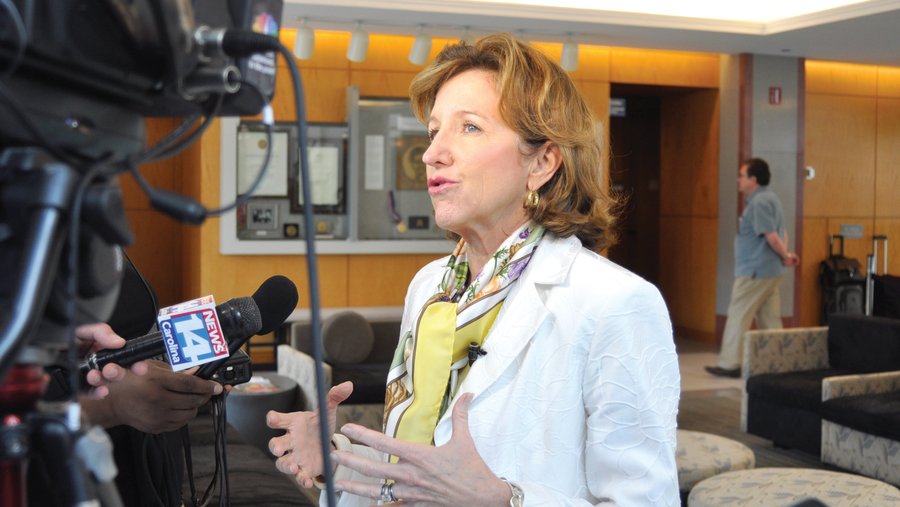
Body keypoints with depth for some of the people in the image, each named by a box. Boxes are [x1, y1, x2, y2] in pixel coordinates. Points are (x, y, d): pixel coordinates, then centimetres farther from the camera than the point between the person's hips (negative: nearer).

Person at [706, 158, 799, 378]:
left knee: (738, 316, -3)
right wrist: (785, 254, 3)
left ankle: (729, 364, 1)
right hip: (770, 270, 10)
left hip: (754, 271, -10)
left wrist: (785, 256, -9)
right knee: (770, 319, 11)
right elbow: (781, 232, 17)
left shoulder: (759, 202, -16)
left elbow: (772, 236, -22)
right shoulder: (769, 198, 16)